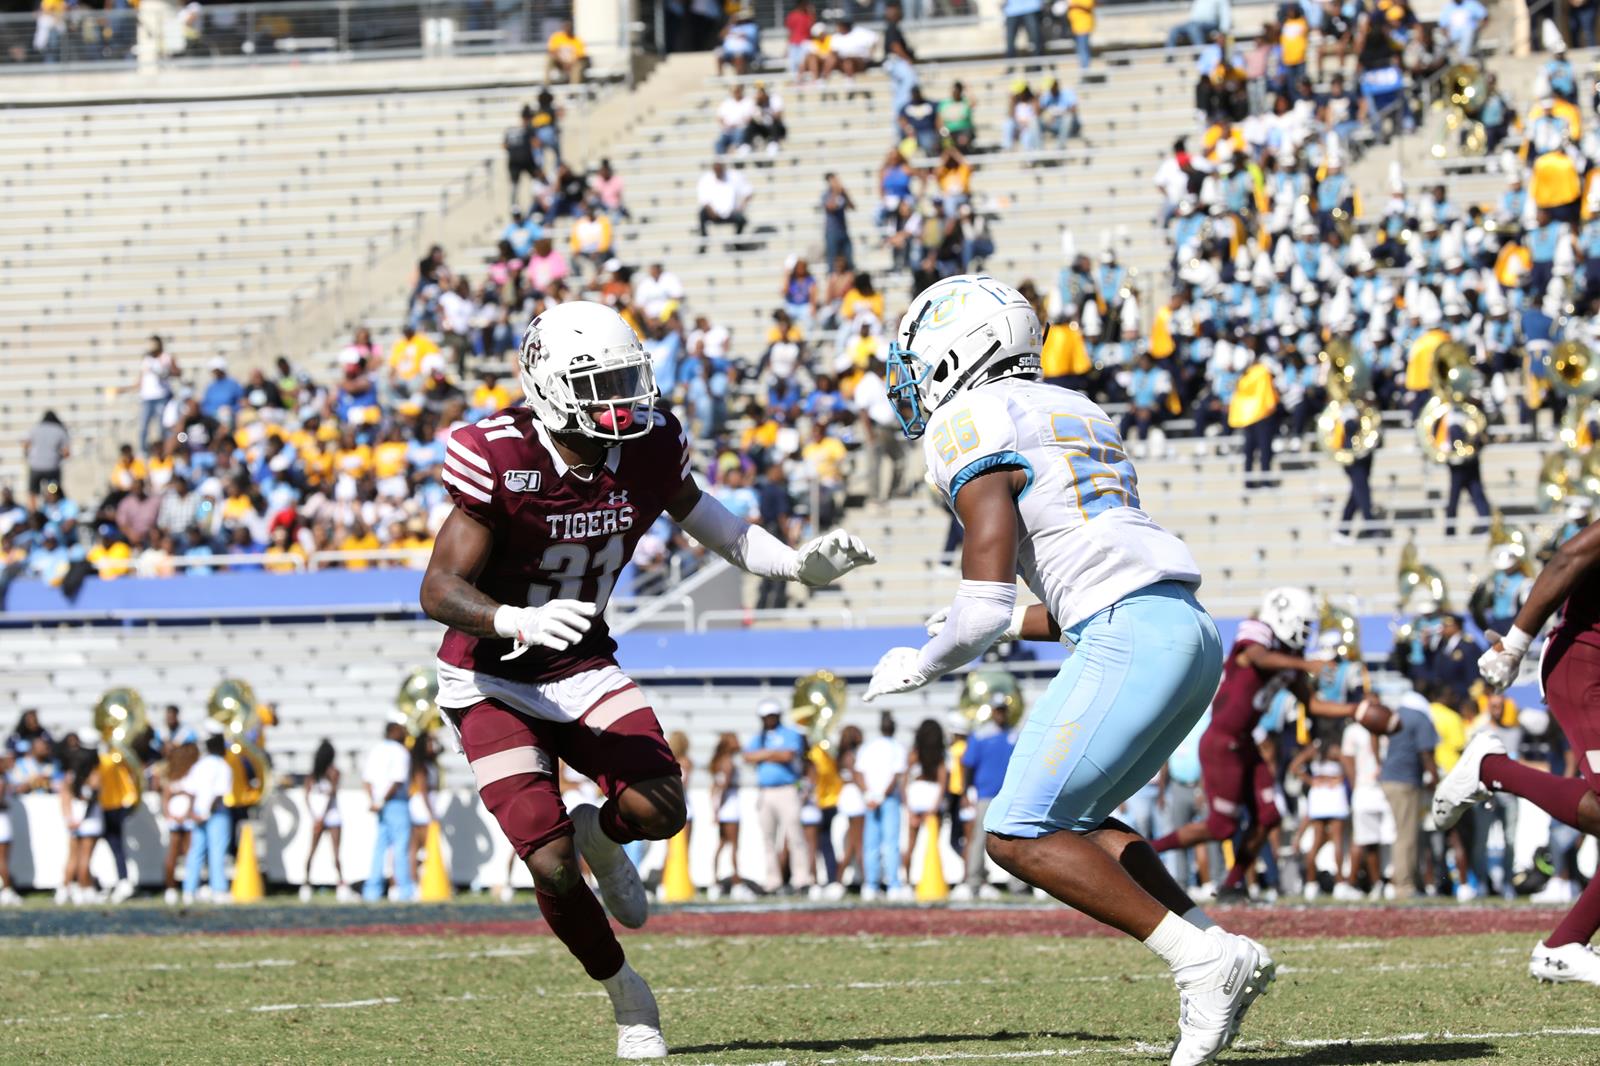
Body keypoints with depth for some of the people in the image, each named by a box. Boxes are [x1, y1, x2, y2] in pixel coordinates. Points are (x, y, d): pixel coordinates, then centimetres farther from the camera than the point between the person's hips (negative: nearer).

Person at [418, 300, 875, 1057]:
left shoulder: (648, 450, -8)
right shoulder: (501, 462, -24)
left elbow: (699, 515, 10)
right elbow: (439, 590, -24)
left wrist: (799, 566, -4)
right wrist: (521, 623, -43)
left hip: (584, 669, 4)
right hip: (494, 683, -4)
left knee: (658, 810, -20)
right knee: (550, 864, -16)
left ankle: (599, 836, 19)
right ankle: (622, 991, 12)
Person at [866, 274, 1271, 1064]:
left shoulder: (970, 428, -2)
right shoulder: (1073, 414, 25)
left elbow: (986, 603, -9)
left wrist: (923, 665, 9)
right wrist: (1013, 625, 37)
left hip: (1130, 638, -9)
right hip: (1189, 633, 9)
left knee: (1019, 837, -5)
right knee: (1072, 820, 20)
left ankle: (1203, 961, -12)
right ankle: (1221, 954, 7)